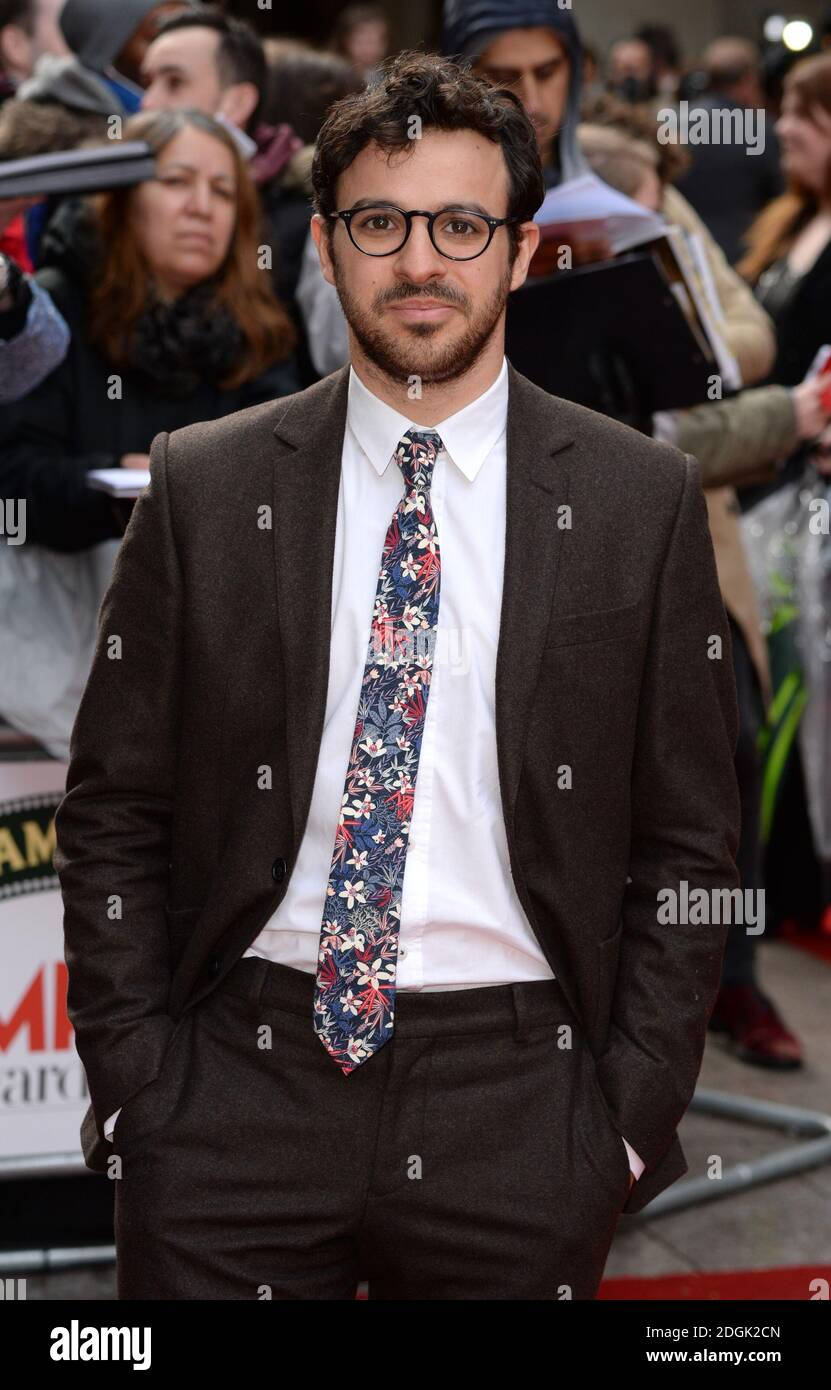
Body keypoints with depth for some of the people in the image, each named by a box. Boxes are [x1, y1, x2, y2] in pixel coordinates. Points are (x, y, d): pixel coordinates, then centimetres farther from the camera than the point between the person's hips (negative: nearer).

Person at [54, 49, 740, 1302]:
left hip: (518, 1107, 0)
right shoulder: (203, 487, 2)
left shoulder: (643, 501, 1)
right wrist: (135, 1079, -2)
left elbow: (687, 845, 3)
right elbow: (113, 814, 4)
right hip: (237, 1090, 1)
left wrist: (631, 1114, -3)